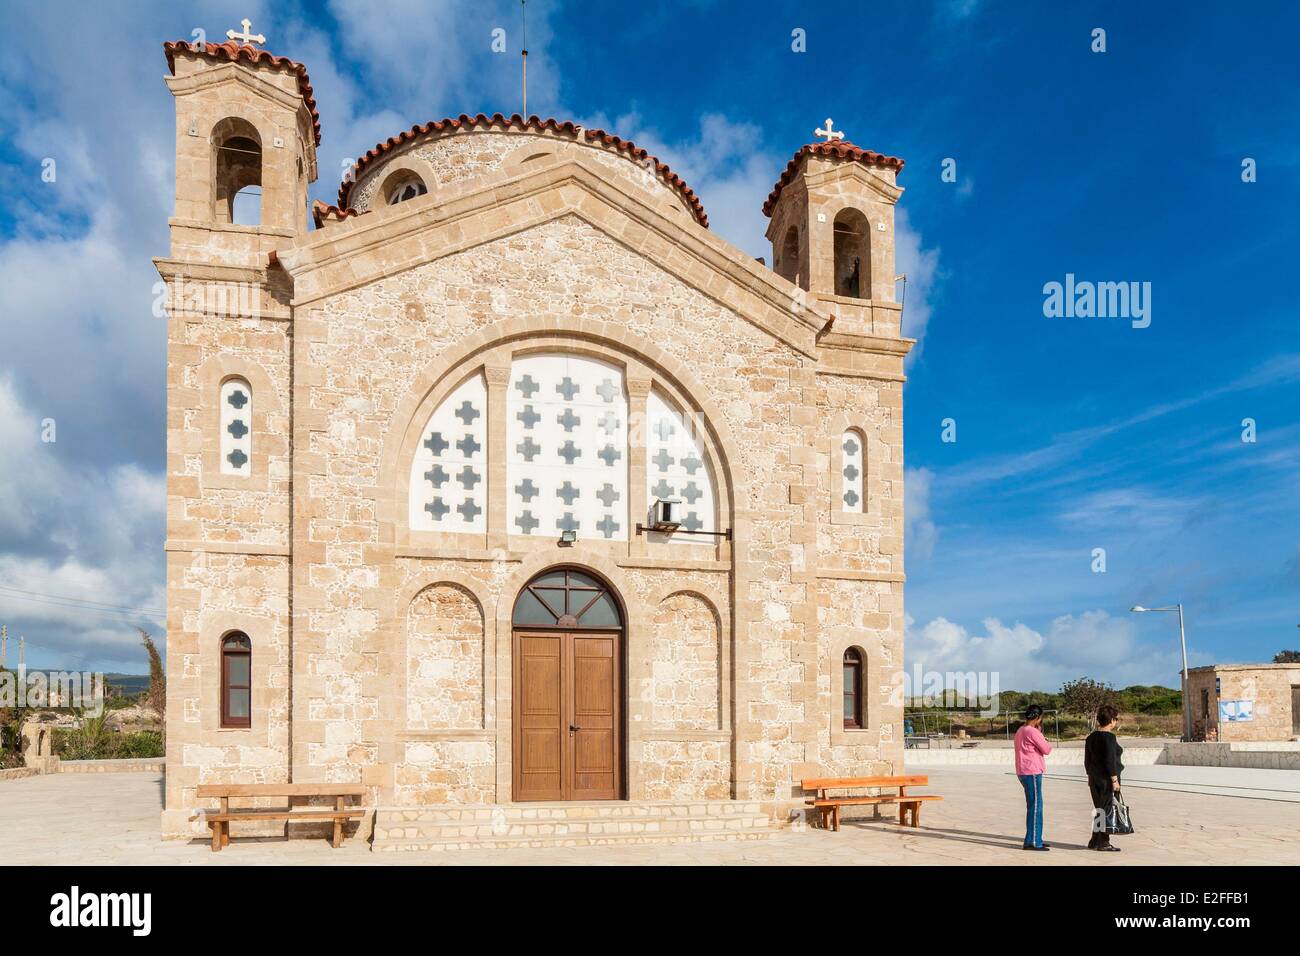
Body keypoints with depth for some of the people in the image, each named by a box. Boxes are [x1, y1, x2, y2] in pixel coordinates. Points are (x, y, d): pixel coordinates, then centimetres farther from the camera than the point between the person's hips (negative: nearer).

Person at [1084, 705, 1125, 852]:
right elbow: (1110, 760, -19)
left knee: (1099, 808, 15)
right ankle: (1103, 843, 1)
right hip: (1107, 778, -8)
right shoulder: (1109, 737, -15)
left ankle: (1095, 841, 20)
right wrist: (1114, 780, -17)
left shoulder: (1091, 737, 10)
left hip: (1095, 778, 8)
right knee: (1108, 810, -1)